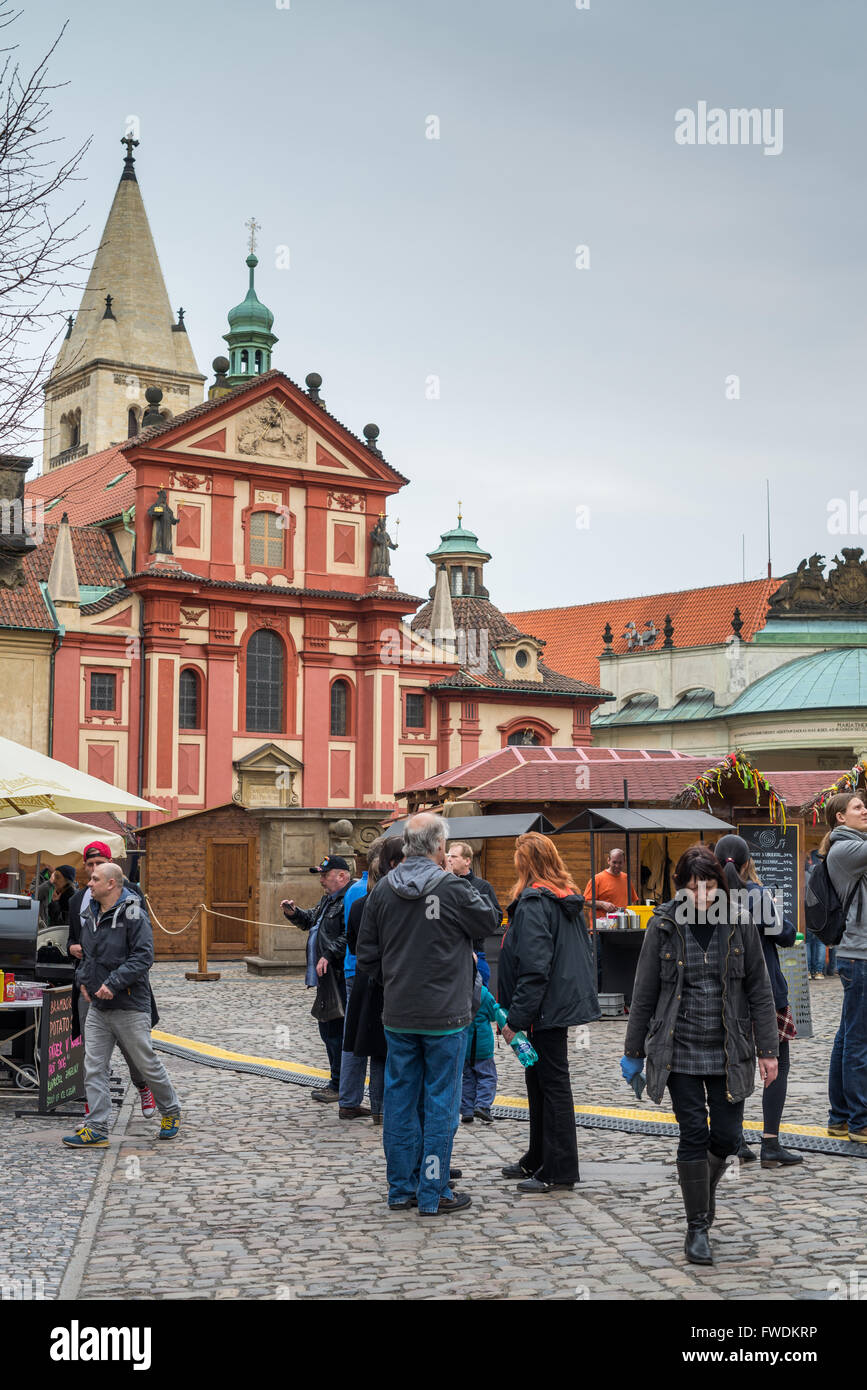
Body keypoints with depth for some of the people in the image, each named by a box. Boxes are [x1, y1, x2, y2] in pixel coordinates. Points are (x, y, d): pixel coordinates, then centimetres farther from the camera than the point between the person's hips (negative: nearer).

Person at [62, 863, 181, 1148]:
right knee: (94, 1068, 1)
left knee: (147, 1065, 5)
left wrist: (114, 983, -24)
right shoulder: (93, 915, 11)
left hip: (130, 1007, -7)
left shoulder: (133, 915, -13)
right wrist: (83, 979, 8)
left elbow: (144, 956, -19)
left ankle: (171, 1112, 26)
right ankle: (96, 1129, 3)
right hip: (97, 1007, 7)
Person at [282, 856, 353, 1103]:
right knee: (328, 1029, 17)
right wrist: (294, 913, 13)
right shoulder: (328, 899, 18)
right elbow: (312, 920, 30)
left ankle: (339, 1087, 1)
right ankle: (338, 1082, 27)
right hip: (327, 976, 11)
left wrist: (329, 955, -24)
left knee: (336, 1031, -6)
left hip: (340, 978, -11)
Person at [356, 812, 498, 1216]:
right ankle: (433, 1194, 7)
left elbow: (367, 955, 6)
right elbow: (489, 921, 2)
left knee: (401, 1101, 12)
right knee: (440, 1104, 3)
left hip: (398, 1016, 5)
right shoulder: (451, 887, -15)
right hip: (445, 1016, -5)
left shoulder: (383, 889, 1)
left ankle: (402, 1189, 20)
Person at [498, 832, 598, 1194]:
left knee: (553, 1085, -3)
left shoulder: (533, 903, -17)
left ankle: (560, 1172, 5)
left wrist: (515, 1018, -19)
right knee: (538, 1080, 19)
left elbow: (533, 969, -22)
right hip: (566, 999, 10)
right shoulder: (568, 899, 12)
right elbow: (583, 953, 18)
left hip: (547, 1008, -10)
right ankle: (539, 1160, 30)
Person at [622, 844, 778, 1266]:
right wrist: (634, 1051, 6)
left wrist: (768, 1050, 2)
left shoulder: (738, 925, -2)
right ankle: (697, 1226, 12)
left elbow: (759, 991, 4)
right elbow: (644, 994, 2)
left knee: (727, 1137, 4)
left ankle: (704, 1189, 37)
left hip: (728, 1053, 2)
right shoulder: (664, 926, -5)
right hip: (680, 1052, -1)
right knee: (694, 1135, -3)